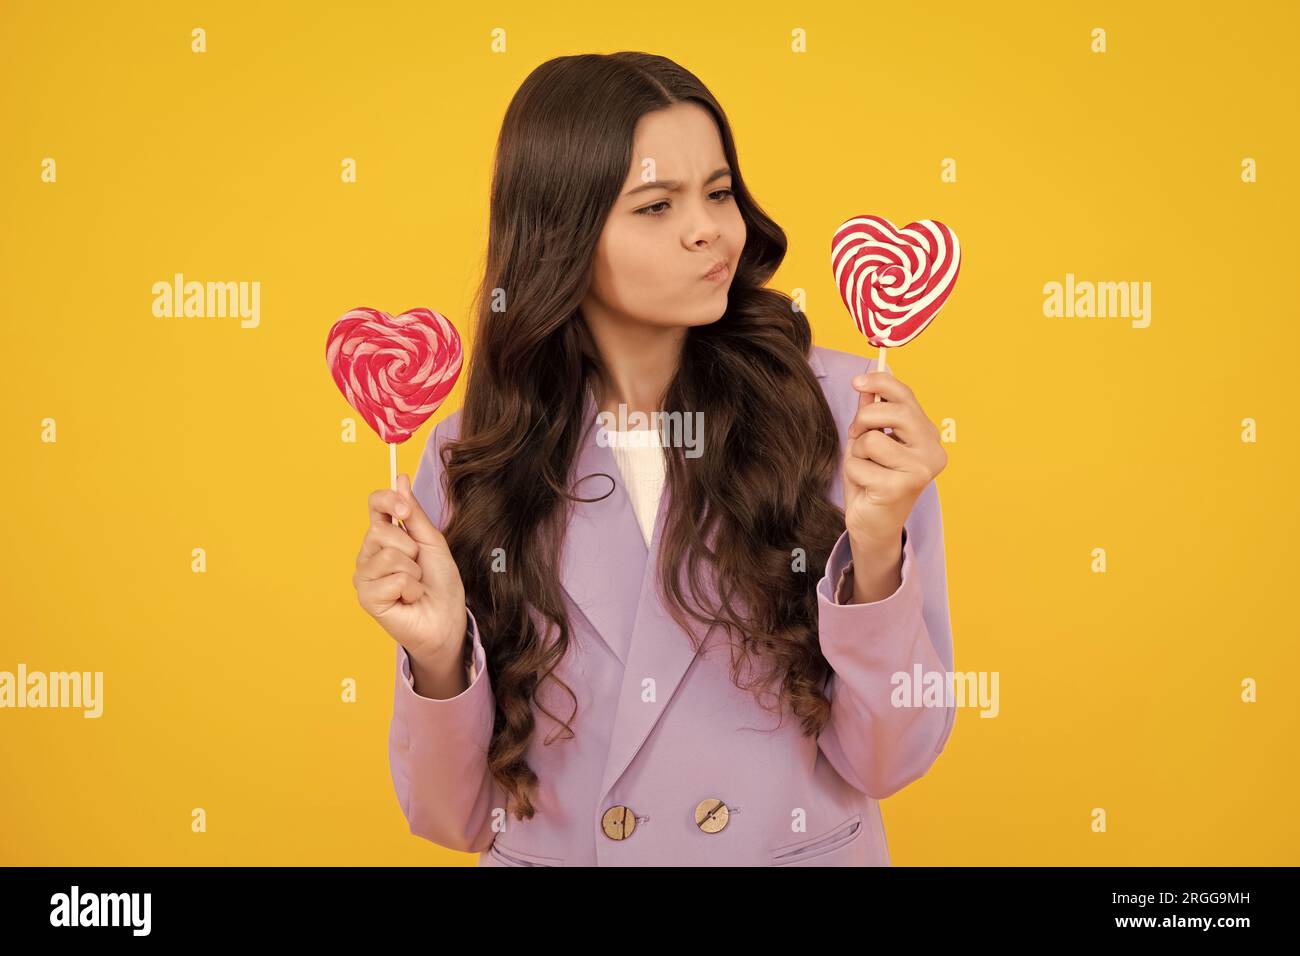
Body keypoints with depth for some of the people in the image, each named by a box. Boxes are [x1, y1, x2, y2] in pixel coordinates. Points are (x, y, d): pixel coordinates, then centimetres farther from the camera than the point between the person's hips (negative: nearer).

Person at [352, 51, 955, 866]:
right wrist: (439, 656, -20)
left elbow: (885, 761, -9)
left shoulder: (843, 412, -12)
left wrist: (878, 553, -23)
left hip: (806, 847, 0)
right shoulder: (472, 455, -7)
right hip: (553, 851, 1)